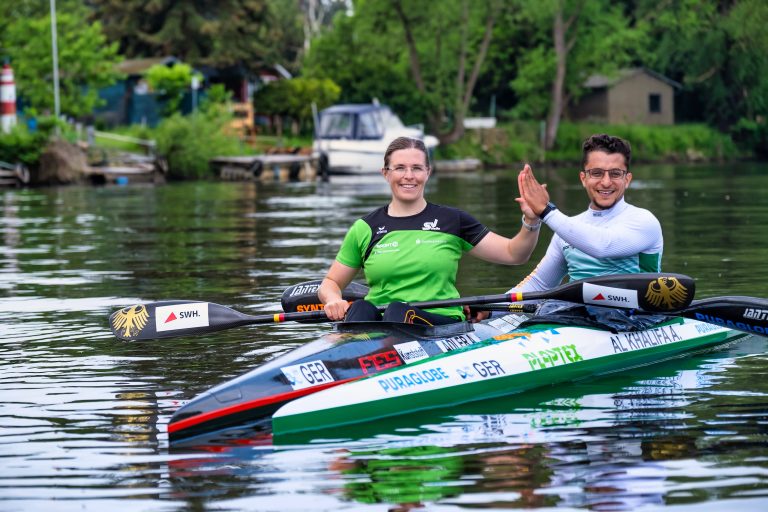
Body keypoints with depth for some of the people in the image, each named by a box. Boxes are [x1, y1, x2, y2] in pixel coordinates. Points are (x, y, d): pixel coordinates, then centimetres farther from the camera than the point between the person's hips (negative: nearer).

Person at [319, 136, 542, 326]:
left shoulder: (452, 221, 12)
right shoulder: (365, 228, 14)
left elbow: (513, 254, 12)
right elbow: (330, 283, 20)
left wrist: (531, 221, -7)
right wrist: (333, 300, -4)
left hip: (441, 322, -1)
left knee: (398, 310, -34)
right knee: (360, 308, -33)